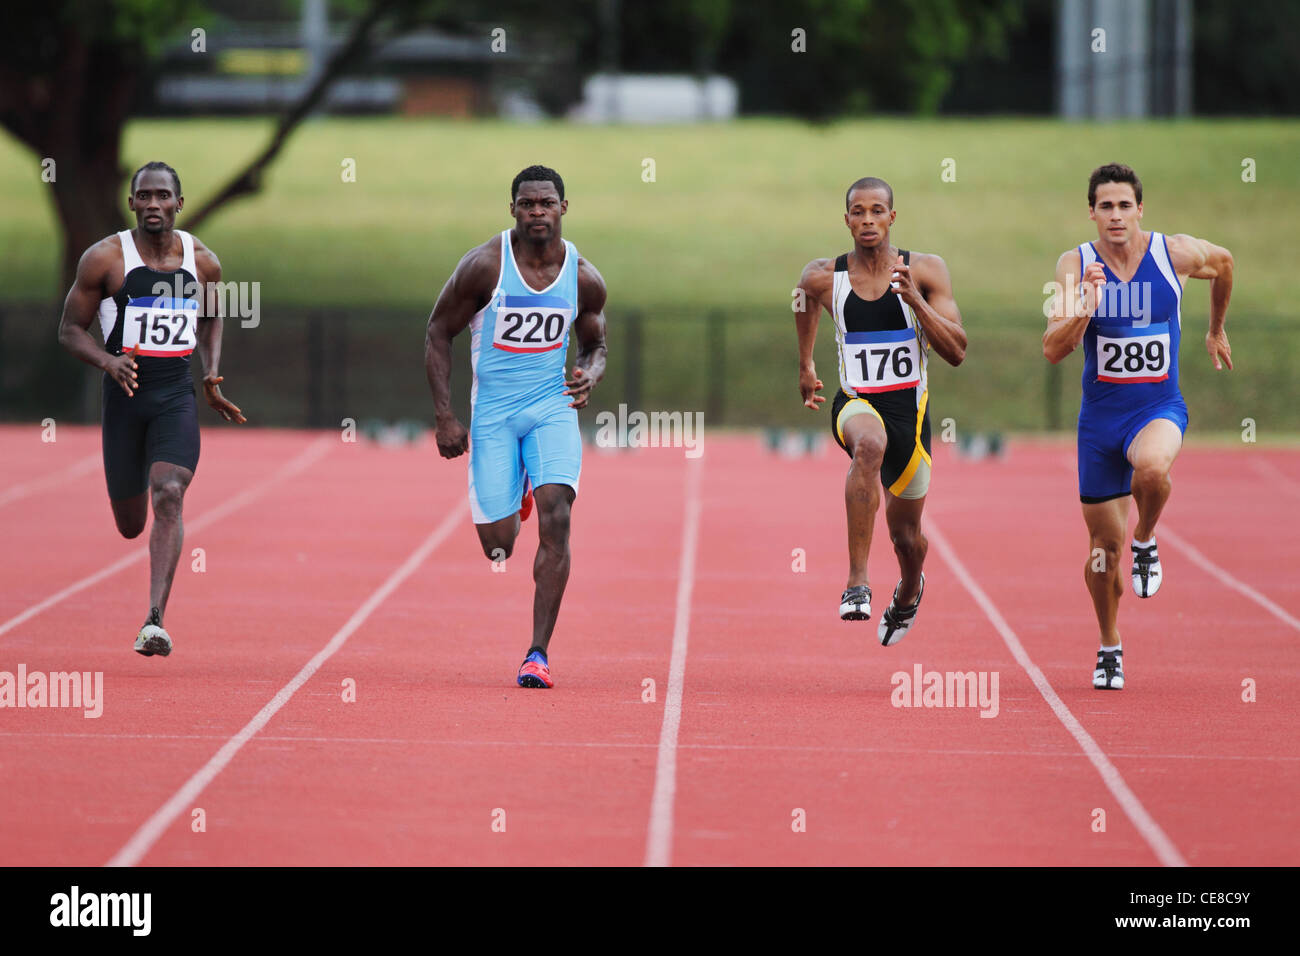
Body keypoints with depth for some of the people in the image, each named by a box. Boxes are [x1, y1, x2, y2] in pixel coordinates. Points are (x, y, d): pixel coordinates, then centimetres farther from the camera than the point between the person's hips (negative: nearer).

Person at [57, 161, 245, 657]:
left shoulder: (203, 261, 3)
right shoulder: (104, 259, -6)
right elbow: (70, 329, -1)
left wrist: (212, 377, 6)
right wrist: (108, 361, -19)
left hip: (177, 396, 1)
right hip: (125, 393, -1)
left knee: (169, 496, -21)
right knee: (130, 524, 7)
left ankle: (155, 620, -24)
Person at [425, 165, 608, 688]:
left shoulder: (583, 279, -2)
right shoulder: (484, 266, -11)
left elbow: (594, 345, 14)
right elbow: (438, 332, -3)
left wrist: (590, 376, -10)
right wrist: (445, 416, -8)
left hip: (552, 406, 1)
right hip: (492, 412, -1)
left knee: (555, 517, -19)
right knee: (497, 545, 0)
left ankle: (538, 653, -15)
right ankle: (514, 502, 42)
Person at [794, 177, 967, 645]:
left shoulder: (925, 270, -7)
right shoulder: (824, 276, -4)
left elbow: (956, 352, -11)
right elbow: (804, 299, 22)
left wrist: (914, 299, -22)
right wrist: (805, 365, 29)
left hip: (909, 409, 1)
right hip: (856, 403, -1)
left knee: (906, 534, 15)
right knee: (870, 444, -40)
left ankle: (909, 590, 54)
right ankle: (857, 583, -41)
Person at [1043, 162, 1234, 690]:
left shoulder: (1177, 253, -8)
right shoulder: (1076, 265, -10)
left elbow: (1224, 264, 17)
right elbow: (1053, 350, -18)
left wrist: (1216, 329, 27)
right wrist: (1084, 310, -36)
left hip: (1160, 408, -1)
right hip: (1100, 414, 1)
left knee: (1152, 468, -37)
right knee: (1104, 544, 8)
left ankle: (1146, 542, -4)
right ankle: (1109, 647, 31)